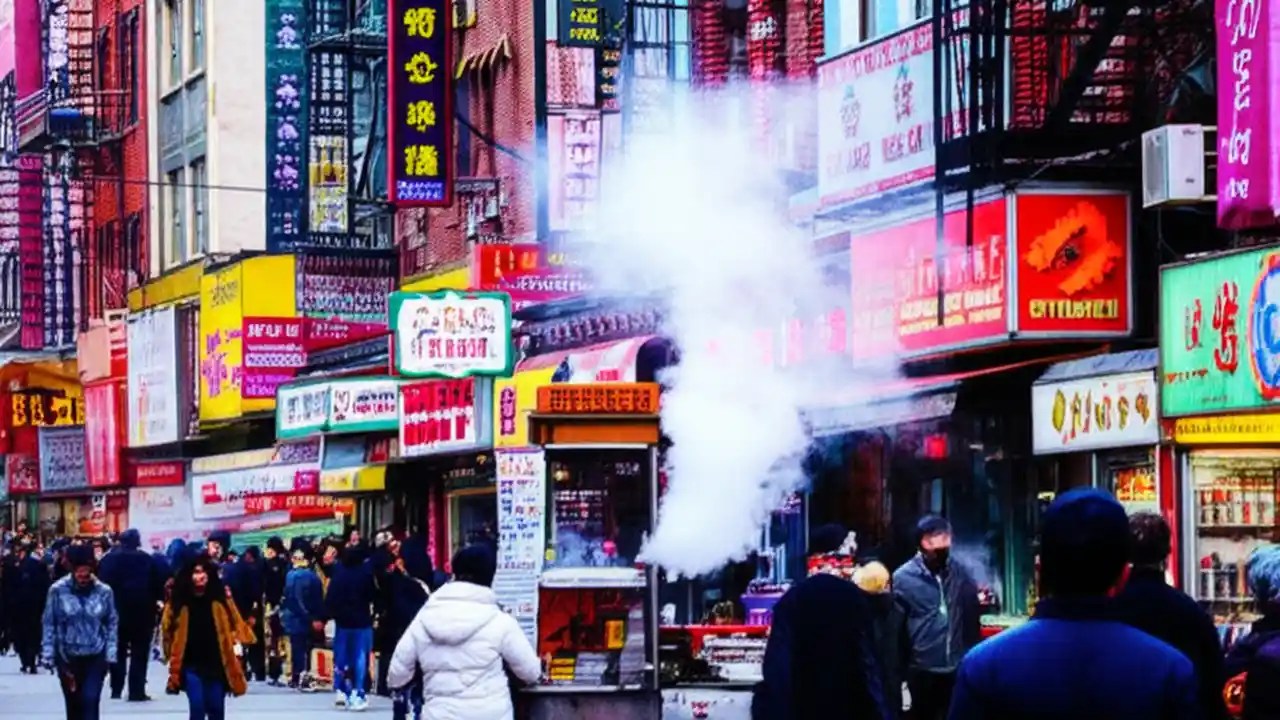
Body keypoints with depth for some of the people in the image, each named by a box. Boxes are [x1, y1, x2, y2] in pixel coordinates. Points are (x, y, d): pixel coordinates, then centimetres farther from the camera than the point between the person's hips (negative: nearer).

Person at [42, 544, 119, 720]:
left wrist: (111, 652, -3)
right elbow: (49, 623, -3)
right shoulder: (58, 590, -9)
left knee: (90, 700, -13)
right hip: (68, 656, 1)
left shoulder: (104, 591, -6)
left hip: (96, 656, -1)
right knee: (73, 704, 10)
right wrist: (48, 654, -5)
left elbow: (112, 622, 3)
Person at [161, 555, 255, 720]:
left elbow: (235, 625, 8)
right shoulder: (179, 601, -2)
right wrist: (172, 656, -2)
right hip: (191, 666, -2)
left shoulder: (219, 598, 3)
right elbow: (168, 630, 3)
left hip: (216, 664, 2)